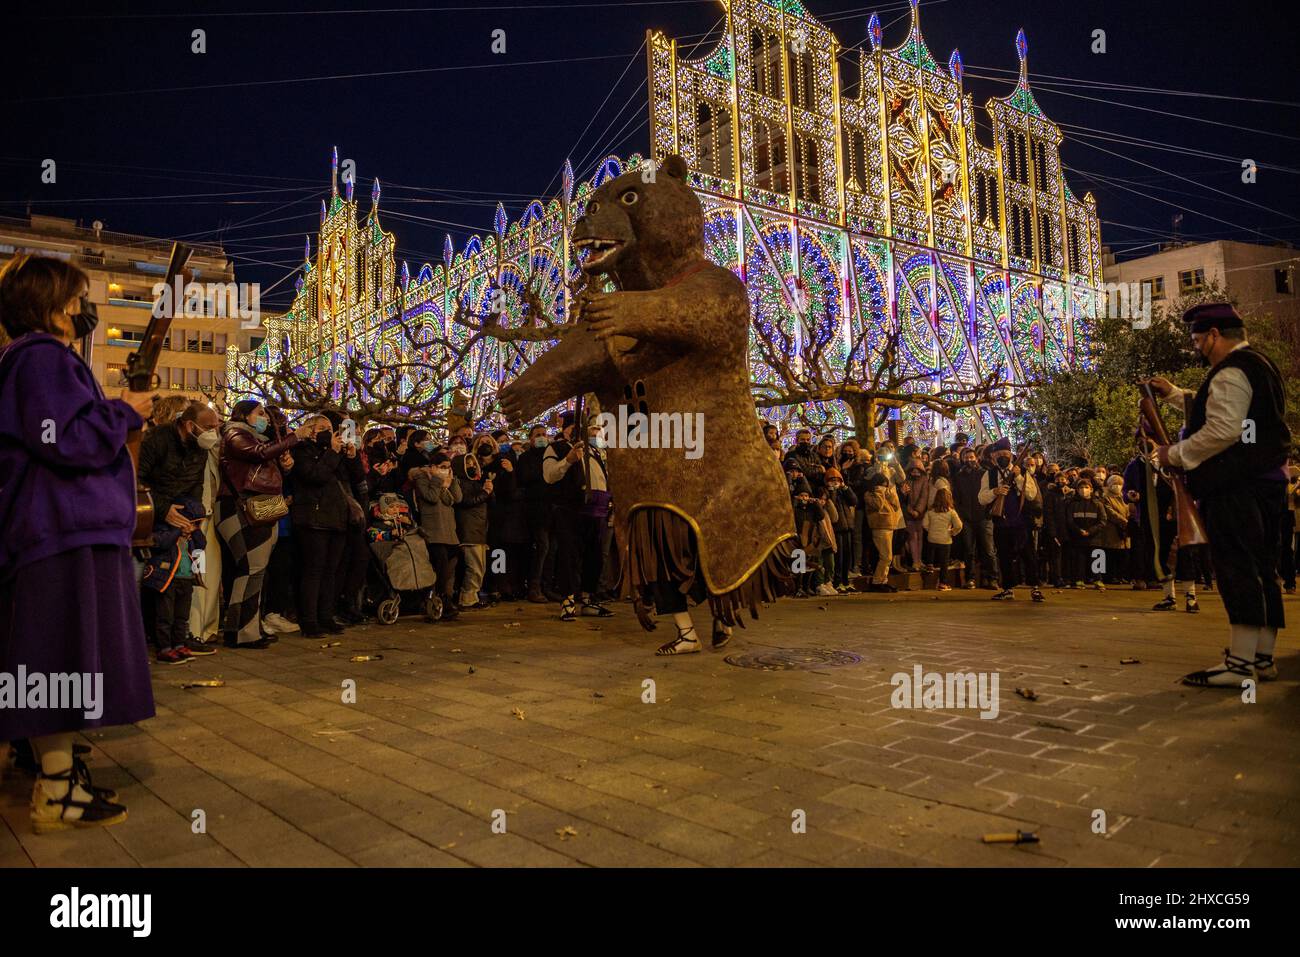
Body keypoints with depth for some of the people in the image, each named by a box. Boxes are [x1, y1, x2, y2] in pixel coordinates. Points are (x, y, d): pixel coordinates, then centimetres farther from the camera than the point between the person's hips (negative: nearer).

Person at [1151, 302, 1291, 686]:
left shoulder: (1231, 372, -12)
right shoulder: (1258, 366, 22)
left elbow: (1222, 430, -23)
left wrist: (1176, 454, -13)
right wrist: (1173, 394, 32)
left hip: (1236, 488, -11)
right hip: (1266, 481, 11)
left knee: (1237, 569, -11)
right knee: (1261, 569, 11)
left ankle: (1239, 664, -11)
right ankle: (1263, 658, 17)